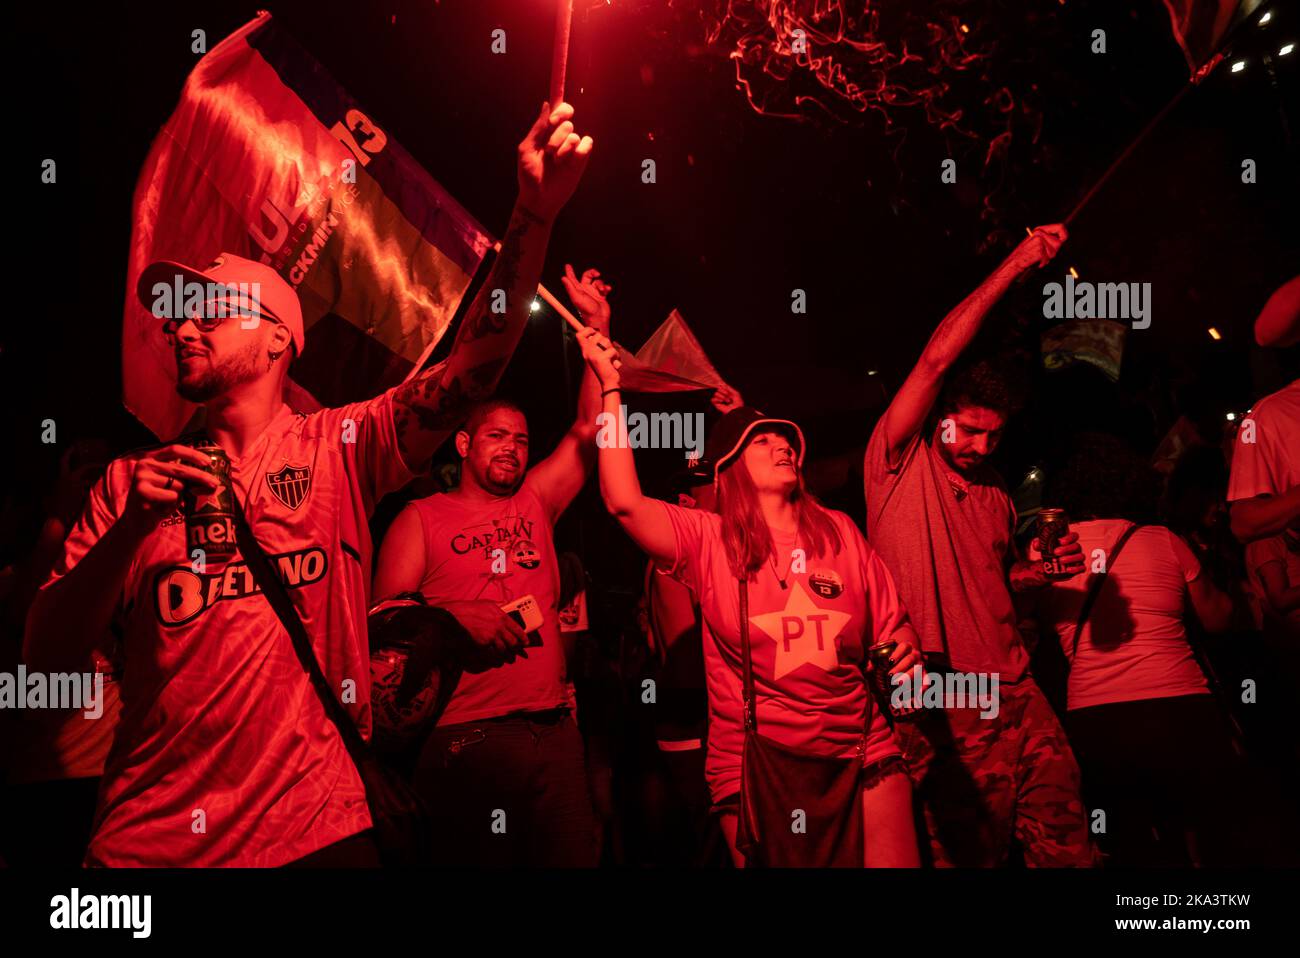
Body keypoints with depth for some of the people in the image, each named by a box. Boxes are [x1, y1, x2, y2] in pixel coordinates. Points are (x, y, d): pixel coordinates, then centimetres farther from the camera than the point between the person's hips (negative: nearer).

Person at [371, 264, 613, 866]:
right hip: (466, 739, -4)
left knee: (573, 856, 3)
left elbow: (590, 430, 11)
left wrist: (597, 326, 6)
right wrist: (452, 613, -17)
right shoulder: (423, 518, 7)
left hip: (554, 729, 4)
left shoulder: (534, 504, 16)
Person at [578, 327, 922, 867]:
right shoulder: (707, 540, -1)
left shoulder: (840, 532, 7)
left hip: (864, 757, 3)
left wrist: (907, 657, -10)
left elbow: (890, 626, 14)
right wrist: (610, 385, -9)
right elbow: (624, 502, -15)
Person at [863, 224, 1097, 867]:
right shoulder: (899, 463, -1)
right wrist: (1014, 265, -10)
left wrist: (1045, 569, 7)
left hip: (1012, 687, 6)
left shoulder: (995, 496, 18)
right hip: (938, 691, -6)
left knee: (1066, 836, 3)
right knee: (972, 848, 2)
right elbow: (937, 358, -11)